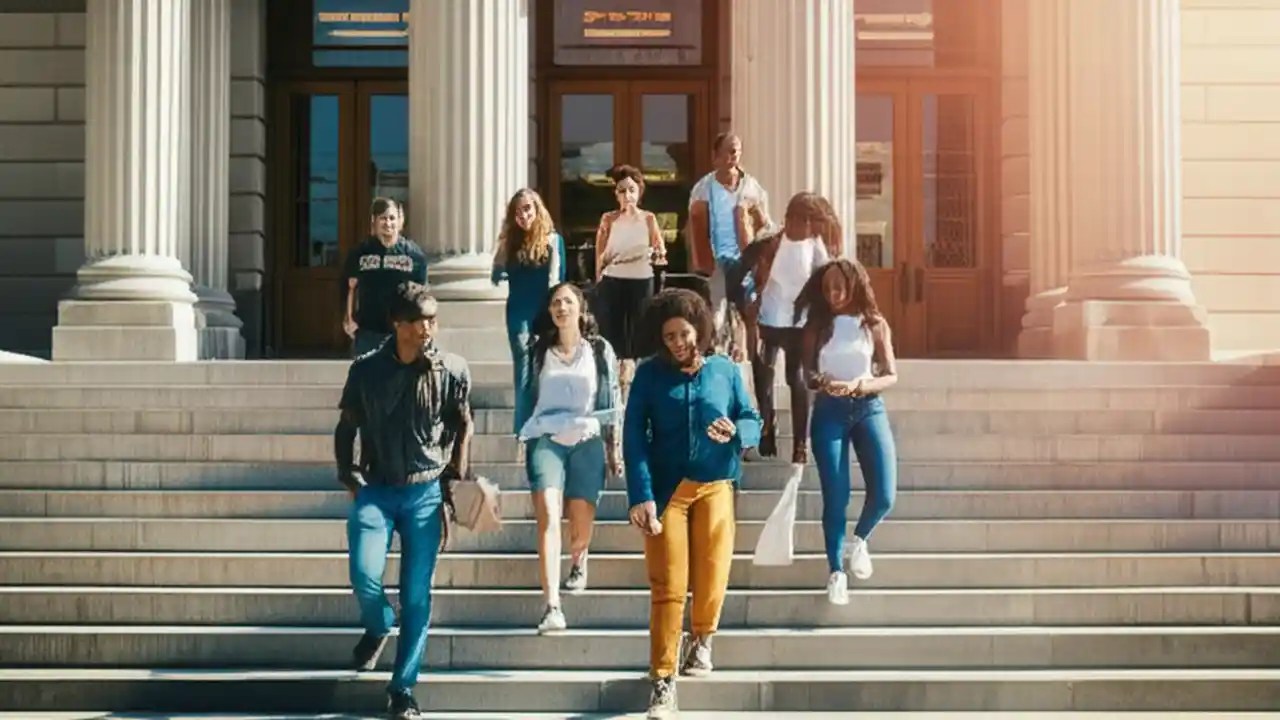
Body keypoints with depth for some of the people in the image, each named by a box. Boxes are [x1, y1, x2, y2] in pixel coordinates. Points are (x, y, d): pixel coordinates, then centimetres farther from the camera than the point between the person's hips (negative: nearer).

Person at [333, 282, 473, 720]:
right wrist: (349, 478, 3)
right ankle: (379, 626, 22)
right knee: (365, 576, -15)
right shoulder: (366, 369, -2)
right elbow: (346, 427, 10)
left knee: (417, 595, 0)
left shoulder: (453, 371, -4)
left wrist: (456, 477, 4)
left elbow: (463, 426, 10)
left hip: (425, 492, 0)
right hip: (376, 489, 0)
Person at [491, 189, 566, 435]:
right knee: (523, 366, -2)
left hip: (545, 313, -1)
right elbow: (496, 277, 4)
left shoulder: (553, 239, -2)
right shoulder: (510, 241, 6)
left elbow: (558, 279, -1)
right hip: (519, 313, 2)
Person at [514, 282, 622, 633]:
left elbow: (612, 400, 10)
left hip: (587, 441, 1)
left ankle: (577, 561, 42)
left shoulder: (600, 350, 8)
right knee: (548, 516, -19)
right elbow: (527, 397, 14)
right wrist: (522, 441, 11)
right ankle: (552, 606, -26)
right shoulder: (539, 351, 10)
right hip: (547, 440, 0)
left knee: (581, 525, 2)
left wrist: (614, 446, 8)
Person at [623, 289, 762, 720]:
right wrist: (641, 495, -16)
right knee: (667, 585, -4)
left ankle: (702, 639, 36)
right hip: (666, 488, -1)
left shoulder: (726, 370, 5)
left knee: (713, 576, 5)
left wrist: (735, 433, -18)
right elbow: (634, 436, -6)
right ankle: (663, 679, 0)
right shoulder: (649, 374, 0)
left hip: (715, 486, 1)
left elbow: (753, 422, 7)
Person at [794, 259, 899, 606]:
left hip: (869, 408, 0)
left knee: (884, 495, -7)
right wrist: (820, 382, -21)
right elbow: (805, 371, 1)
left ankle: (859, 540, 24)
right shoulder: (817, 325, 3)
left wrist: (858, 385, -17)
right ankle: (836, 571, 10)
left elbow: (891, 376, 0)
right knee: (835, 499, -3)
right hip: (830, 412, 0)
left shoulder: (875, 325, 2)